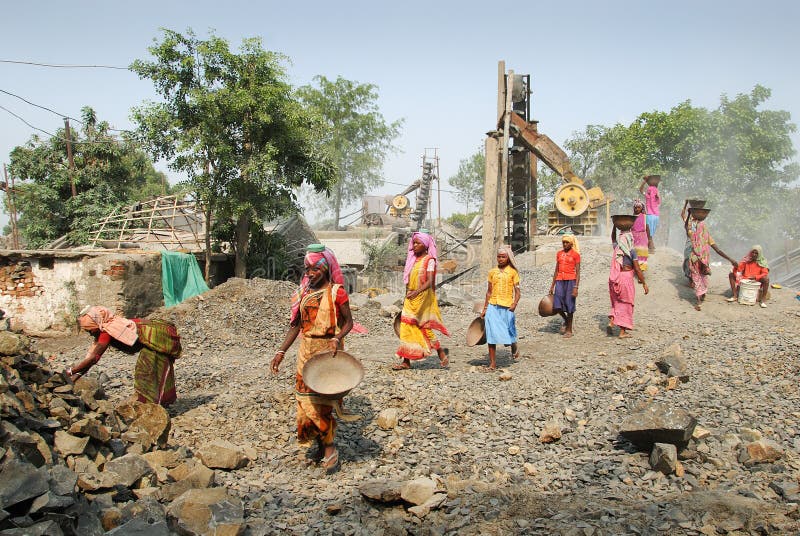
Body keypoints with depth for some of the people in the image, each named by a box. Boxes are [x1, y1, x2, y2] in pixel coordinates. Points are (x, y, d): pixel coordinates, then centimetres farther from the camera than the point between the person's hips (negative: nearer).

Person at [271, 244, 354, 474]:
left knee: (322, 400, -7)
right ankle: (321, 446, 21)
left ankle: (330, 450, 4)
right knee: (306, 400, 7)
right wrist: (281, 352, 6)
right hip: (307, 350, 5)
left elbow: (348, 322, -2)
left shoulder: (336, 292, -7)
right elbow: (295, 325, 11)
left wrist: (337, 338, -21)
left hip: (329, 351, -5)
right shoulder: (303, 293, 8)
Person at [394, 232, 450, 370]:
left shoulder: (429, 260, -8)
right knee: (407, 328, 2)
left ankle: (441, 352, 17)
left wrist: (416, 292, -34)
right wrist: (406, 298, 17)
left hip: (423, 298, -7)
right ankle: (406, 361, 5)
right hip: (411, 299, 7)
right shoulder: (413, 260, 14)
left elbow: (429, 282, -20)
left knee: (424, 327, -3)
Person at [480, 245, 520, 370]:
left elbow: (517, 291, -2)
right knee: (491, 335, -3)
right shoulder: (492, 272, 9)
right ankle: (492, 363, 3)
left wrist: (515, 304, -20)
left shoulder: (513, 272, 1)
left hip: (507, 307, -2)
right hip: (493, 307, 2)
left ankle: (514, 350, 40)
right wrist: (485, 308, 14)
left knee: (509, 333, 6)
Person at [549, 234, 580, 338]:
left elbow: (578, 272, -5)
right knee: (557, 304, -7)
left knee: (569, 305, -1)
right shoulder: (559, 253, 13)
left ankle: (569, 329, 10)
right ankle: (566, 320, 21)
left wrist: (576, 287, -13)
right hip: (560, 281, 4)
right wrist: (552, 285, 15)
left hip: (570, 281, -4)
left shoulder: (575, 254, -1)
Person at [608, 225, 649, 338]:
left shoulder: (616, 248, 4)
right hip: (626, 278, -5)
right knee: (626, 304, 6)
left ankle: (611, 322, 0)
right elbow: (637, 269, -10)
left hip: (614, 279, 5)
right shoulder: (632, 251, -9)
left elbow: (613, 238, 29)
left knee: (616, 302, 21)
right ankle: (622, 332, 8)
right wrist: (644, 283, -4)